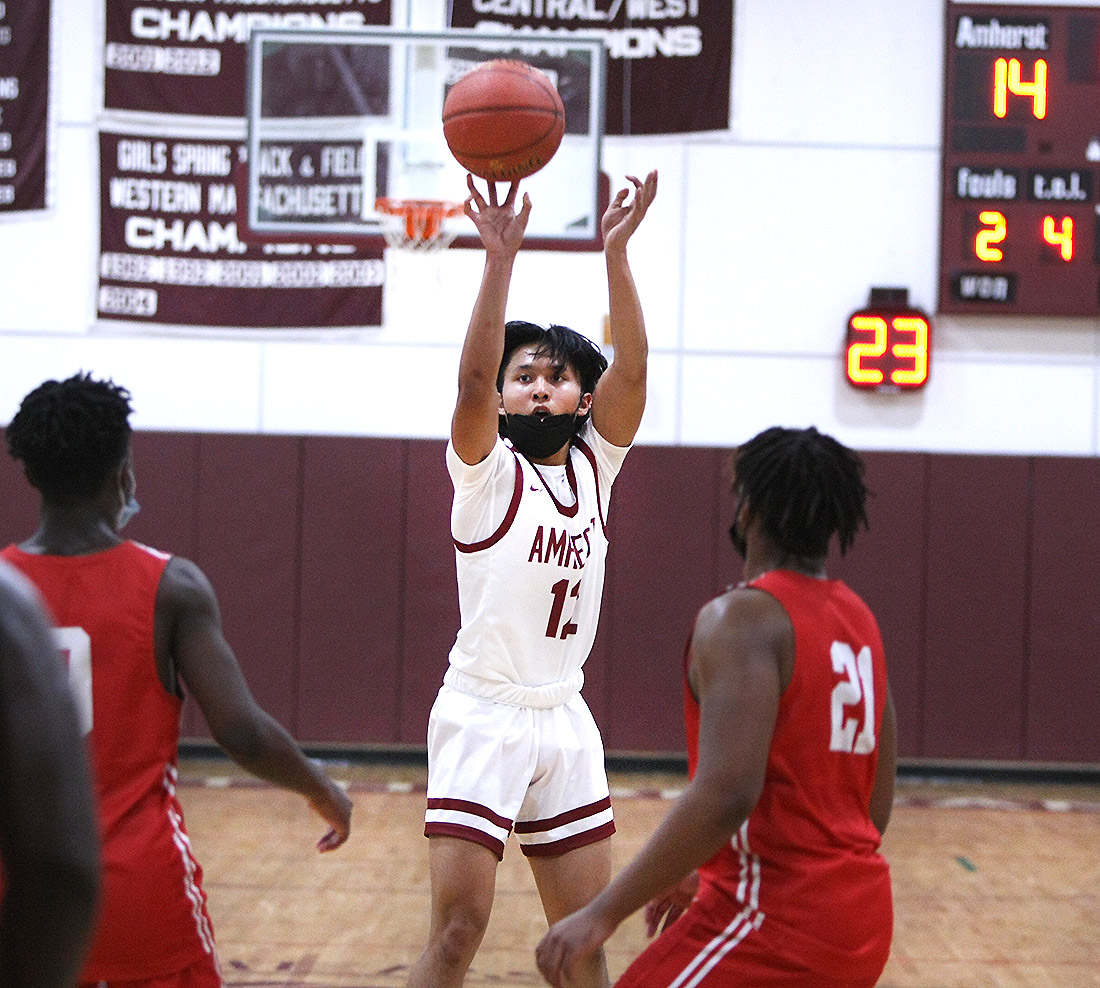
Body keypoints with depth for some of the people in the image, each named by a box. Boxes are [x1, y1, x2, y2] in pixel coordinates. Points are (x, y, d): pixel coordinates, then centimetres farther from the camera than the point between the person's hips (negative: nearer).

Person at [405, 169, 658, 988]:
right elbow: (471, 379, -23)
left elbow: (632, 370, -8)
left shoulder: (594, 466, 7)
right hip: (483, 714, -5)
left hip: (565, 719, 5)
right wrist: (500, 255, -32)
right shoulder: (487, 472, -4)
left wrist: (615, 252, -20)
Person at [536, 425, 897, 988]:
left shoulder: (745, 617, -12)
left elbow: (725, 795, -25)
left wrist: (605, 912, -21)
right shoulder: (859, 623, 13)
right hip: (860, 920, 9)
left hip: (779, 920, -9)